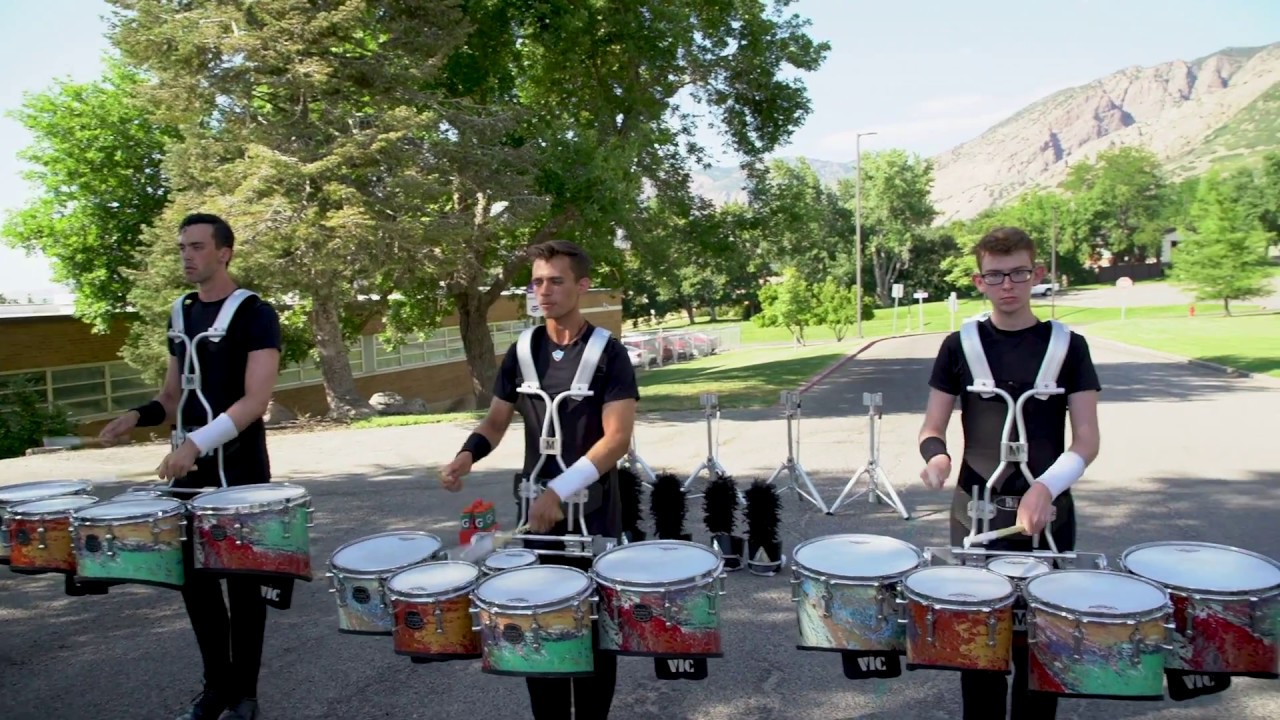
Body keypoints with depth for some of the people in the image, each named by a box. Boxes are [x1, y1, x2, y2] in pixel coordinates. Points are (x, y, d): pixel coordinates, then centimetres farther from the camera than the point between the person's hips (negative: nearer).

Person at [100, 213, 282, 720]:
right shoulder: (180, 314, 12)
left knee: (241, 580, 4)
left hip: (239, 469, -6)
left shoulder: (255, 314, -10)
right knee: (194, 576, 11)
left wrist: (197, 442, -29)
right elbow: (175, 395, 19)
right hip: (188, 467, 7)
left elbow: (256, 399, -19)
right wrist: (138, 417, -1)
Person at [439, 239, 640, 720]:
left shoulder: (609, 354, -10)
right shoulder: (521, 352, 3)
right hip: (537, 512, 3)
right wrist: (468, 454, -11)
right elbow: (497, 419, 10)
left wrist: (560, 490, -26)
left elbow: (617, 439, -17)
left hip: (595, 515, -3)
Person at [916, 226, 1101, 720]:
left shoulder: (1067, 345, 0)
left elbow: (1086, 441, -4)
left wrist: (1046, 487, -21)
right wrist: (937, 456, -20)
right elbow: (932, 429, 3)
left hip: (1049, 515, 0)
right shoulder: (960, 346, 0)